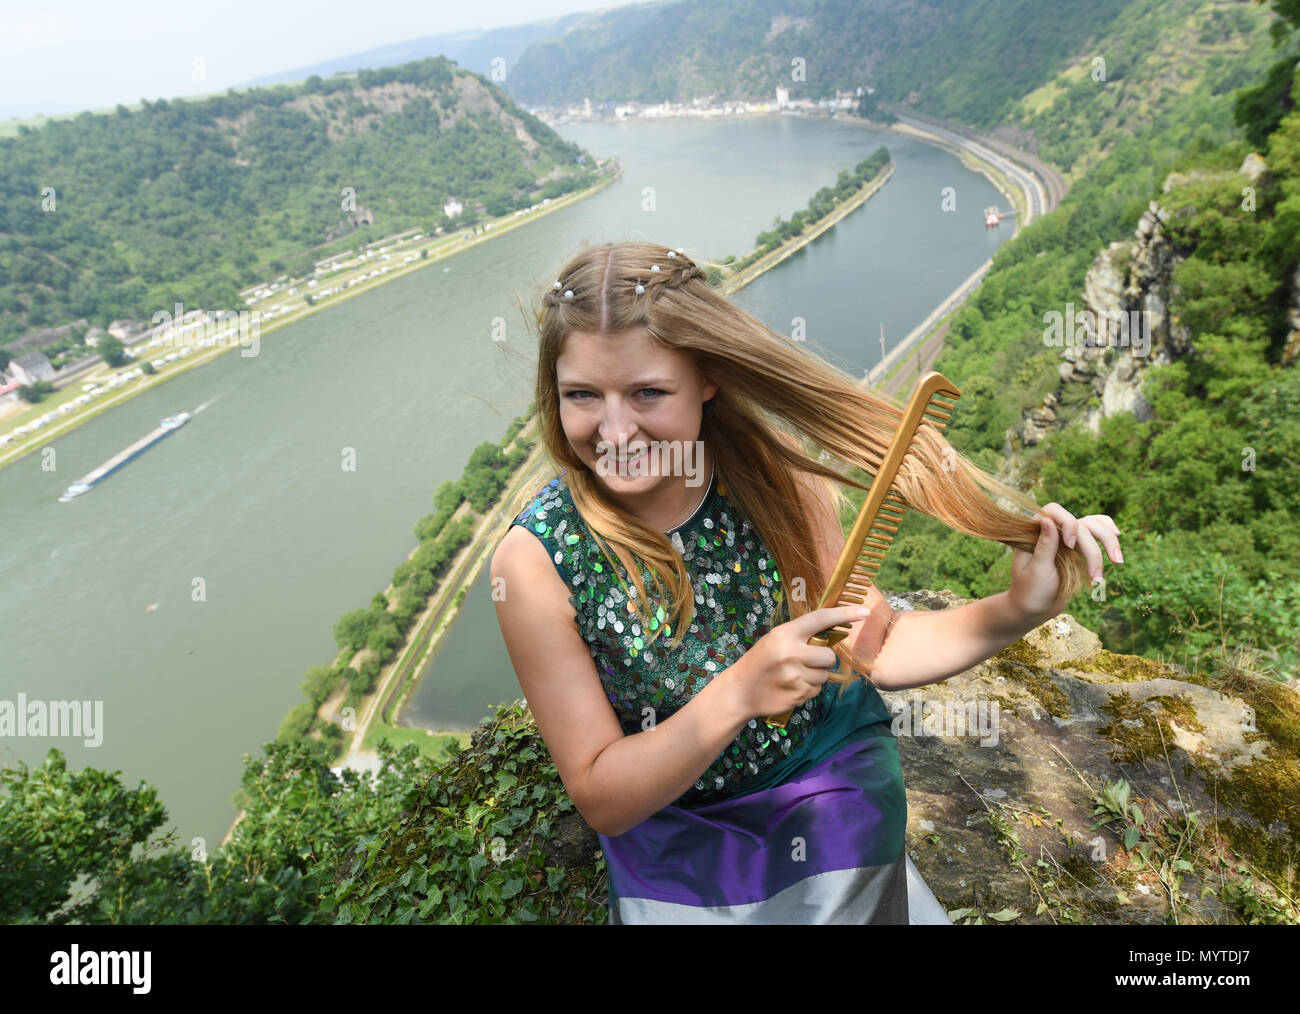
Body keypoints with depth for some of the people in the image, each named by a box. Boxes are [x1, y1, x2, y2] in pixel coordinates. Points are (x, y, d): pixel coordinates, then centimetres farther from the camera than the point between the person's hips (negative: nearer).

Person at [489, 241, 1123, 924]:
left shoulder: (776, 476, -21)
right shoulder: (536, 560, -27)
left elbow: (872, 648, -8)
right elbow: (601, 801, -22)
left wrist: (1018, 610, -24)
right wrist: (739, 693, -37)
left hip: (832, 782, 2)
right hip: (672, 828, -1)